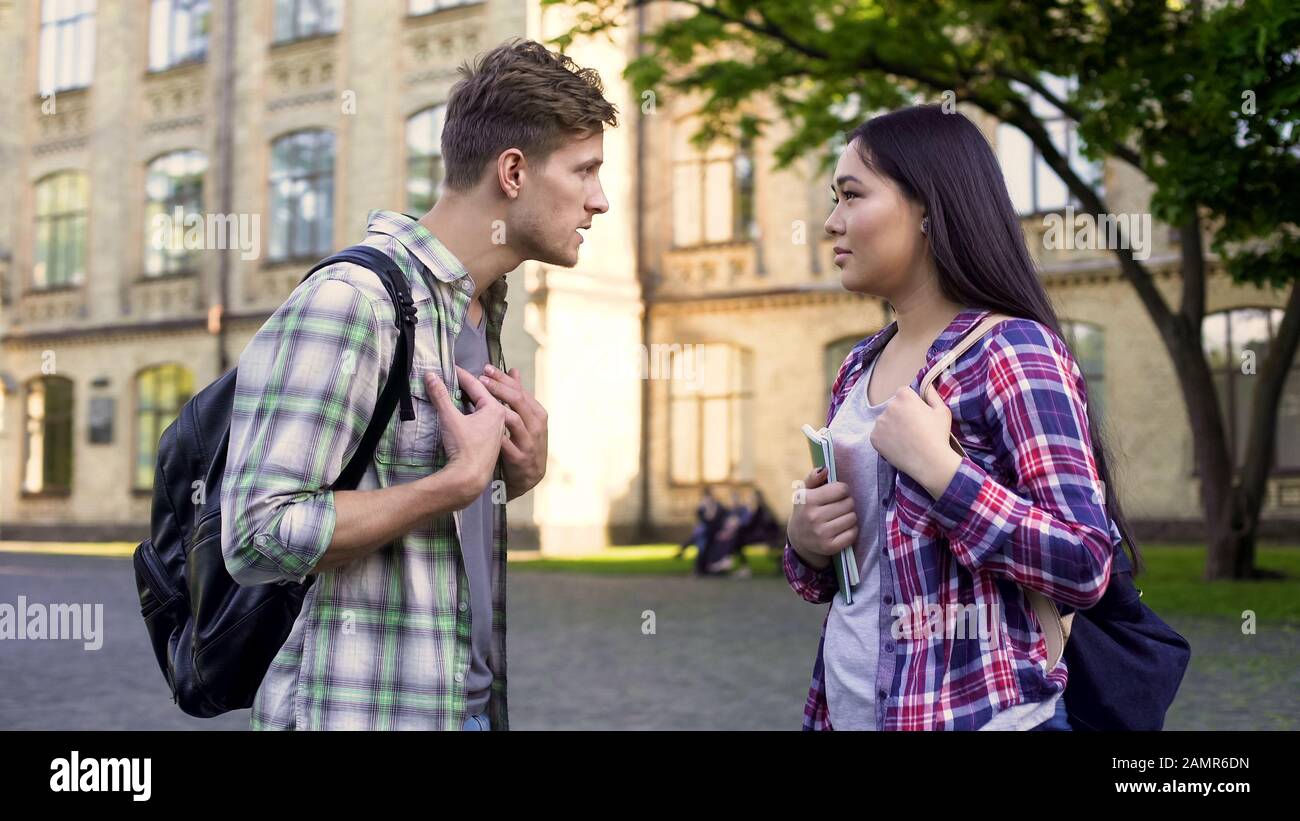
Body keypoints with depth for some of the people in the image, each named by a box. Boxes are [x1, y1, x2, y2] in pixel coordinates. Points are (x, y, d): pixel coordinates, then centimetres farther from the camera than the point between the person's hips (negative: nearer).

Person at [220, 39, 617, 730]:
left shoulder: (488, 316, 11)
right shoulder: (348, 300, -18)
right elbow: (259, 538, -23)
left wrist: (524, 474, 0)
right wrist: (461, 479, -19)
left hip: (479, 700, 9)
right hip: (364, 708, -8)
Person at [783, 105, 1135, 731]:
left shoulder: (1013, 351, -13)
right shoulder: (858, 369, 7)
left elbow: (1086, 566, -19)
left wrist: (935, 466, -24)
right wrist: (803, 542, -4)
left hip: (971, 711, -6)